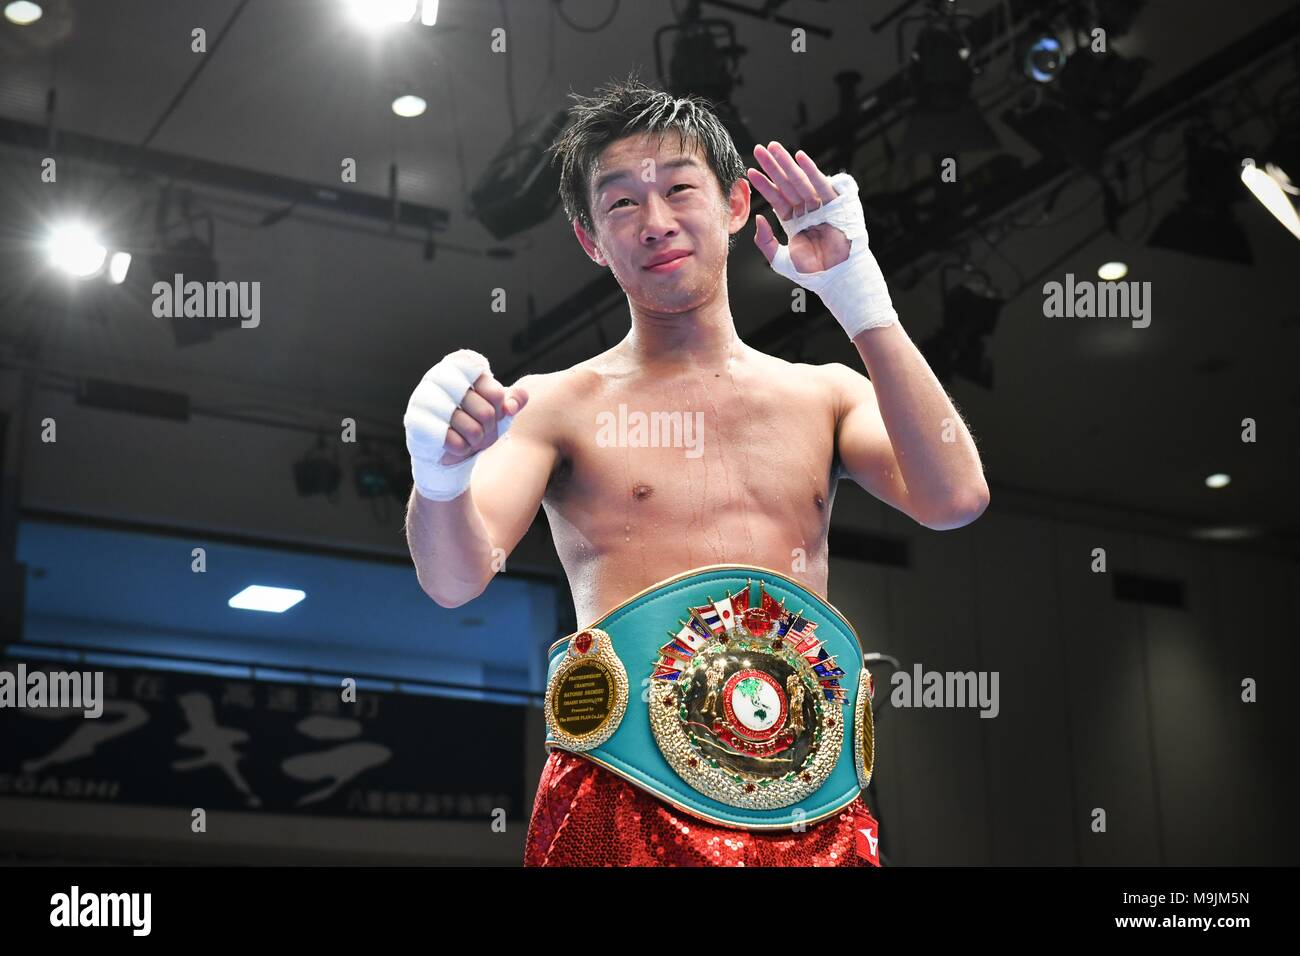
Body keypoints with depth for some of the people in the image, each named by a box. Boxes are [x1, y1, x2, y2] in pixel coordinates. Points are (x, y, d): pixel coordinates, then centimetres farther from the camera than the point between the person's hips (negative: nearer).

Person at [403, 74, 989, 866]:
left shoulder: (826, 395, 13)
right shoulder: (558, 406, 6)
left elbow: (955, 500, -3)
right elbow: (456, 578, -6)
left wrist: (862, 300, -6)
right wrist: (442, 478, -29)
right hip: (620, 799, -2)